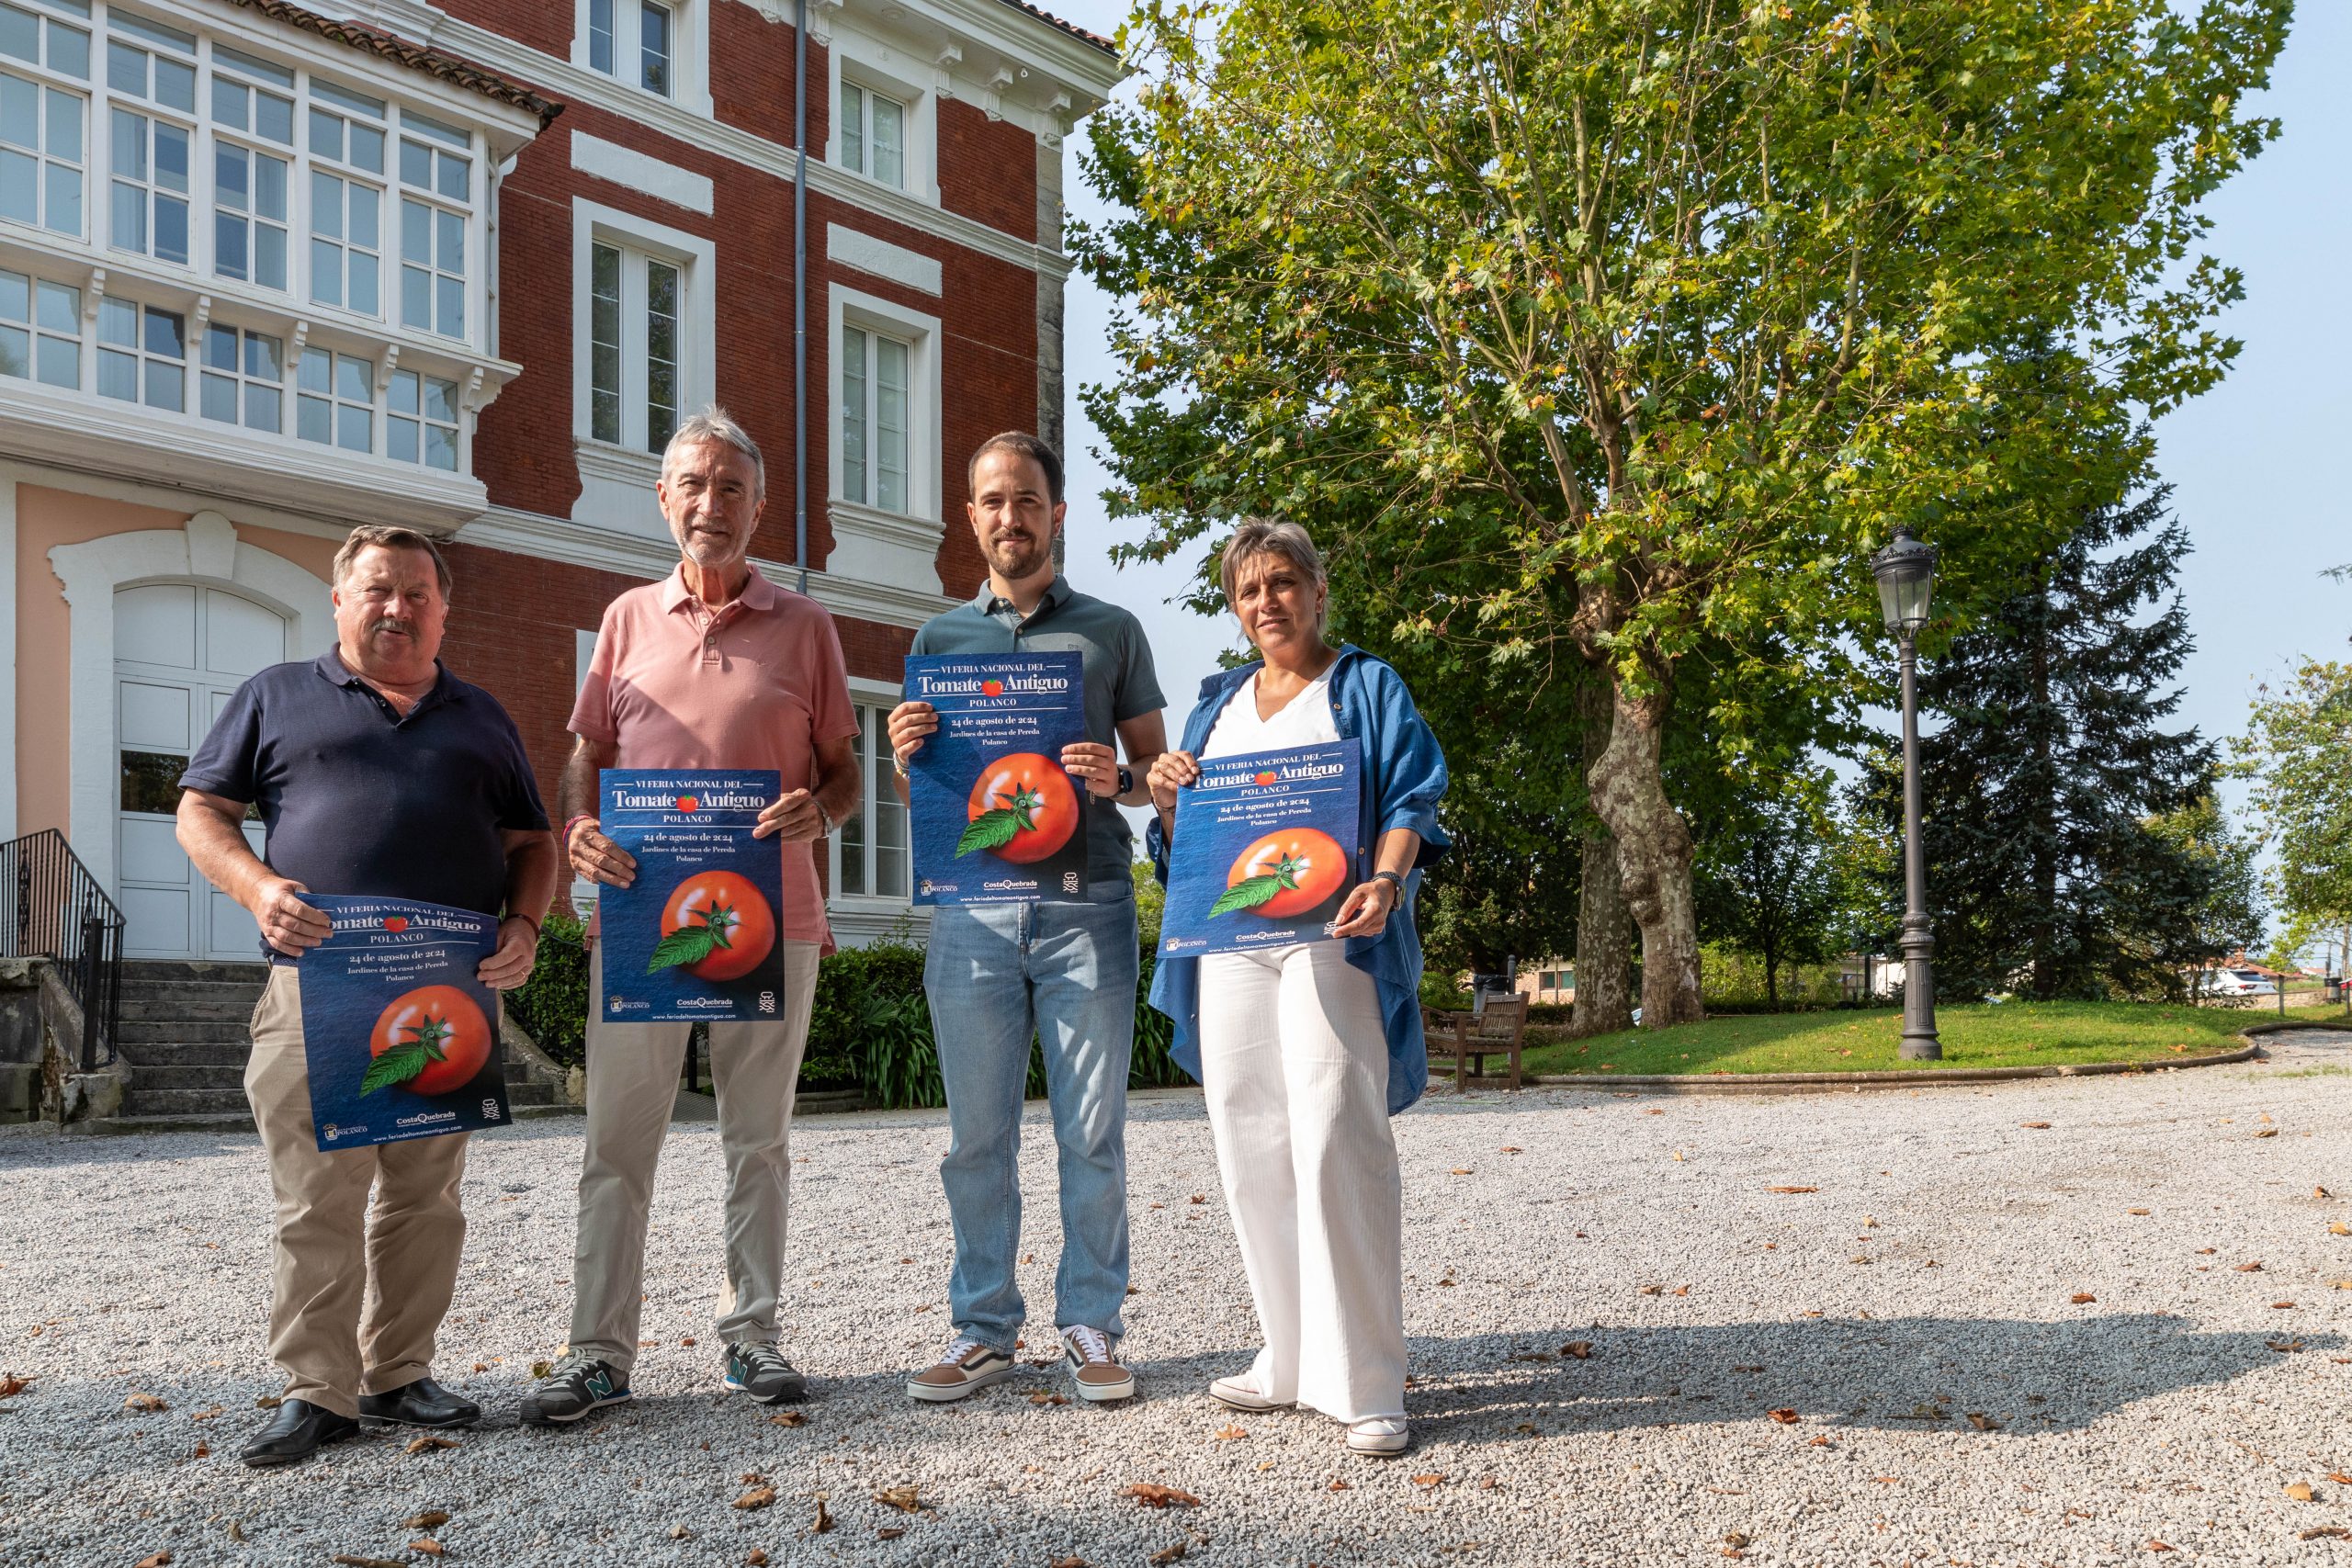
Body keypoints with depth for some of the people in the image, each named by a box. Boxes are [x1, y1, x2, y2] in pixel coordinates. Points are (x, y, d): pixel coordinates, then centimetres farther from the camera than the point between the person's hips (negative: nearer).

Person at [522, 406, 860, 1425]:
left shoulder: (803, 626, 8)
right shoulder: (630, 618, 13)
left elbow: (843, 769, 10)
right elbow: (588, 754, 15)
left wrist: (818, 811, -13)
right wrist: (579, 824, -6)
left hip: (769, 916, 0)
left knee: (759, 1138, 7)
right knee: (617, 1138, 0)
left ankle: (751, 1332, 18)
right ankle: (598, 1352, 6)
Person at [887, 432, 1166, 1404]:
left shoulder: (1110, 630, 11)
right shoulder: (939, 637, 16)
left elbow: (1160, 767, 11)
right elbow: (921, 797, 18)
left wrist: (1117, 781, -11)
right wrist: (905, 756, -4)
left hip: (1086, 905, -1)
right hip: (972, 903, 2)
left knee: (1092, 1132, 1)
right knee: (977, 1135, 4)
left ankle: (1091, 1326, 12)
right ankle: (983, 1330, 15)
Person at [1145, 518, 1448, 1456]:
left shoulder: (1368, 688, 9)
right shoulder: (1218, 703, 23)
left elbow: (1408, 804, -3)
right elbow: (1184, 845, 24)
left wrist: (1385, 883, -23)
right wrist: (1167, 799, 1)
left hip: (1331, 935, -5)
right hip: (1231, 940, 5)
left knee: (1335, 1141, -13)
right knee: (1252, 1150, 4)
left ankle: (1364, 1382, -8)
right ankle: (1293, 1358, 16)